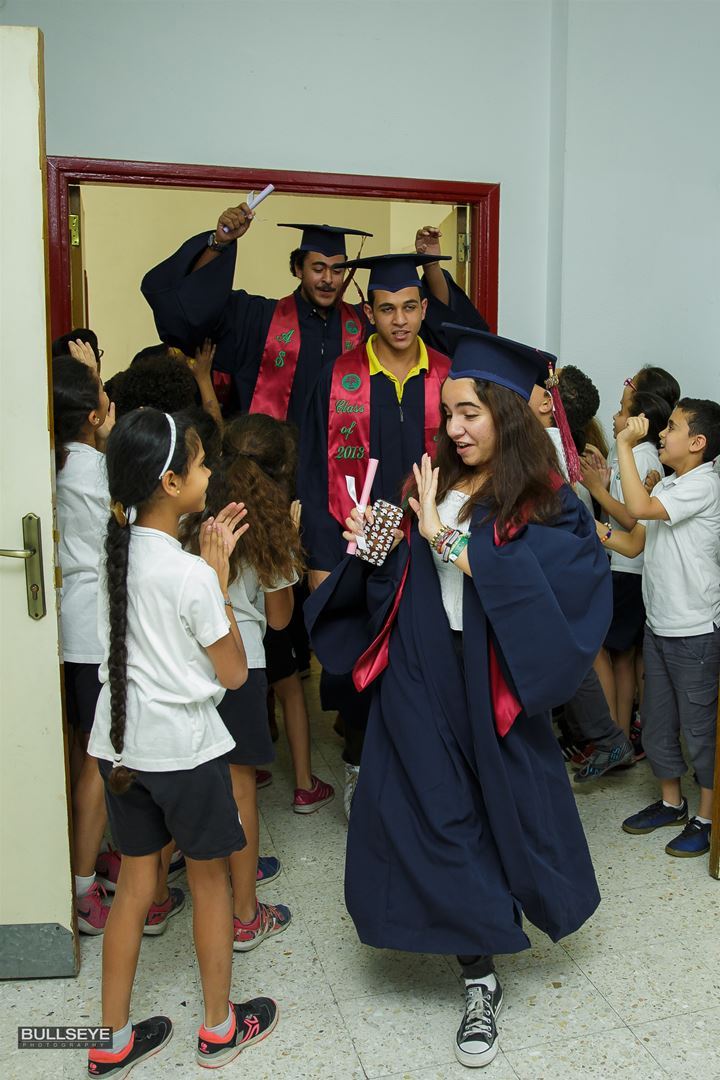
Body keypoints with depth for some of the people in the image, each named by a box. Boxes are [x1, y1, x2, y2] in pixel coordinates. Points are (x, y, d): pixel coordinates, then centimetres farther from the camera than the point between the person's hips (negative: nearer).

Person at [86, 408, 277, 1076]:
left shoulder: (120, 552, -1)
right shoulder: (190, 575, -23)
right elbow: (234, 673, -13)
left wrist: (208, 563, 5)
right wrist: (219, 577, -9)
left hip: (119, 742, 7)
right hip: (184, 746, -6)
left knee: (134, 885, 18)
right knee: (209, 881, 14)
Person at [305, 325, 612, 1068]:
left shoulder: (548, 508, -9)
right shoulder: (432, 482, 4)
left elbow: (539, 590, -25)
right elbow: (390, 587, 8)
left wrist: (444, 536, -25)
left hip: (493, 693, -3)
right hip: (419, 688, 3)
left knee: (502, 811, 16)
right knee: (435, 825, 7)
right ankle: (480, 982, 27)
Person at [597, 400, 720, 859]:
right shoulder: (666, 486, 11)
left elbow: (641, 508, -29)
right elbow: (634, 545, 10)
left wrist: (625, 445, -22)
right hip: (659, 626, 8)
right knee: (657, 722, 17)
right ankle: (671, 801, 34)